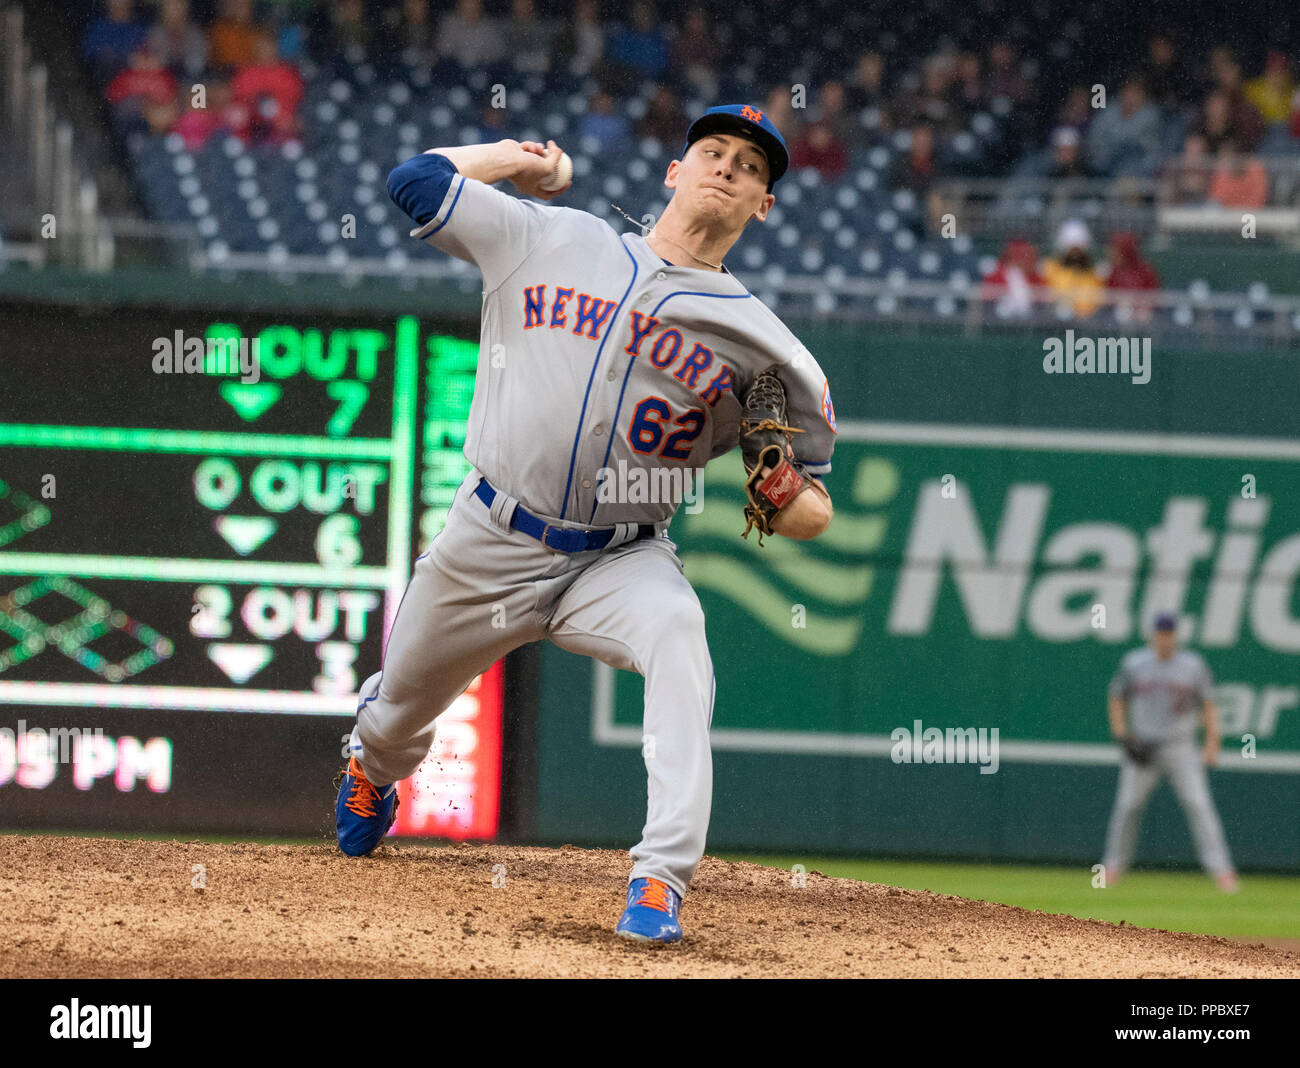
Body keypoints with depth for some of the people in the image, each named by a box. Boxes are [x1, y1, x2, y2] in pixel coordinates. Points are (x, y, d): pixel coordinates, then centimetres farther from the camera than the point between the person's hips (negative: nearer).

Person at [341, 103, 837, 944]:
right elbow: (415, 181, 6)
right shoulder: (553, 239, 3)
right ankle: (372, 775, 58)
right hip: (489, 546, 2)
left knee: (678, 637, -35)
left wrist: (786, 492, -23)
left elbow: (813, 516, 0)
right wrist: (520, 158, 16)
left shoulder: (759, 341, -2)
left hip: (621, 562, -2)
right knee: (397, 713, 18)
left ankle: (662, 882, -41)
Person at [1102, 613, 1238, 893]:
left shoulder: (1194, 665, -1)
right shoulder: (1133, 663, 1)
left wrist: (1212, 743, -6)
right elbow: (1117, 699, 10)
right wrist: (1122, 736, -2)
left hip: (1182, 749, -1)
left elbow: (1208, 705, 4)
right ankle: (1114, 866, 16)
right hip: (1142, 748, 1)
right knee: (1127, 805, -1)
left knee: (1199, 805, -11)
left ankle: (1221, 870, -11)